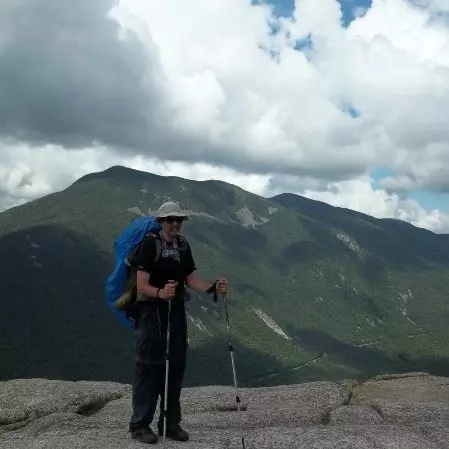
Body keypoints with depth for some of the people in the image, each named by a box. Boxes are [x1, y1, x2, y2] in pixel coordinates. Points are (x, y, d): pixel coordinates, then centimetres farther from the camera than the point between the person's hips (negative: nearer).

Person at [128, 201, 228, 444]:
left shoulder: (183, 245, 8)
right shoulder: (150, 244, -13)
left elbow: (191, 279, 9)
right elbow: (142, 286, -19)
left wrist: (213, 287, -9)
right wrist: (160, 293, -39)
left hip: (176, 312, 7)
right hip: (151, 312, -6)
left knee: (175, 366, 10)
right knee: (148, 368, -3)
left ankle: (171, 422, 21)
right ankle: (140, 424, 8)